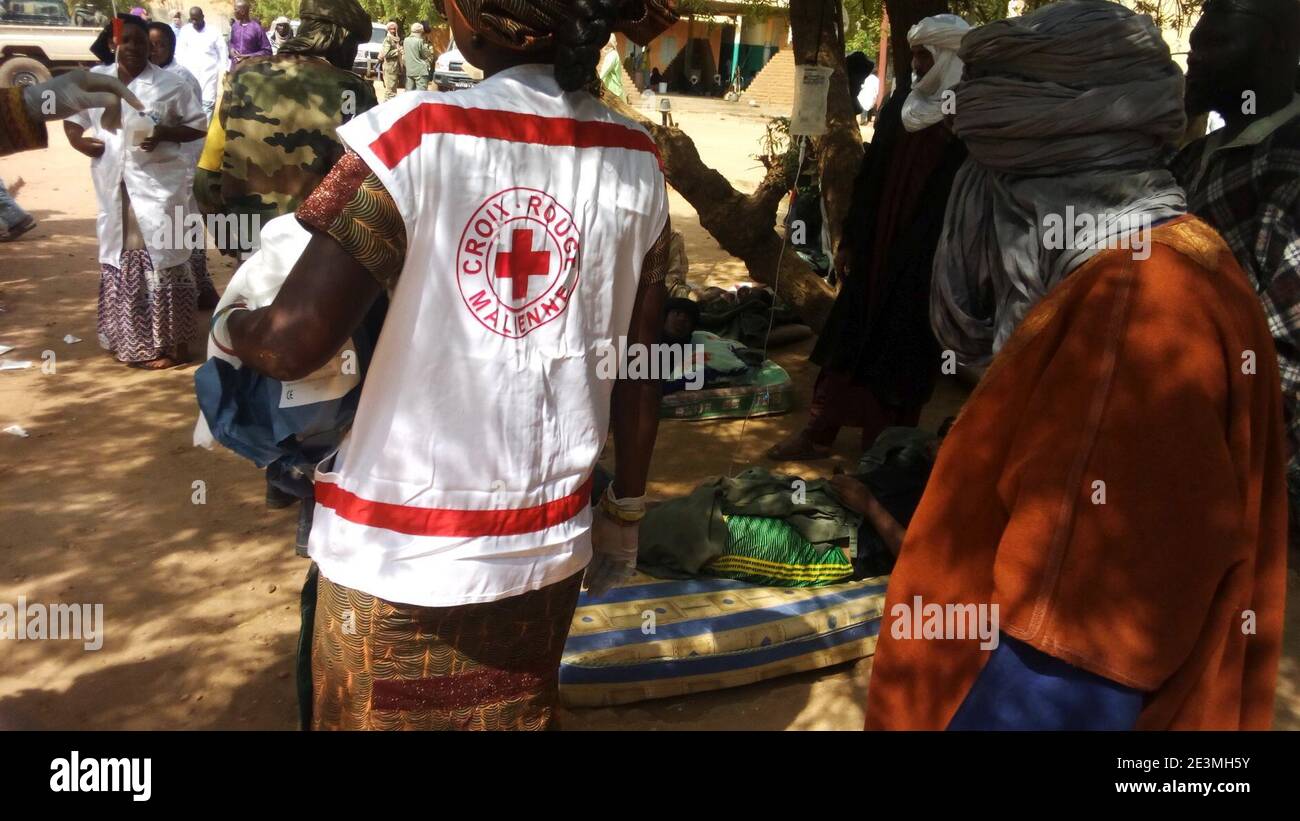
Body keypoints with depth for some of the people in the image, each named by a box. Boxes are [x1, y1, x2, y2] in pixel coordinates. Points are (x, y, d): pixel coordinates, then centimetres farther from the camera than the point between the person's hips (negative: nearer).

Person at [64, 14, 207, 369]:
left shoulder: (170, 84, -2)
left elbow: (198, 126, -1)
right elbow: (71, 116, 21)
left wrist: (164, 134, -16)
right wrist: (80, 140, 1)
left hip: (159, 184, -5)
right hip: (113, 186, 5)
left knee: (162, 259, -4)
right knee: (119, 261, 12)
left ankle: (172, 344, 2)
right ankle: (127, 339, 25)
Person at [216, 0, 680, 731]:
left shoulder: (413, 137, -16)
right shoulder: (638, 162, -3)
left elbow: (295, 344, -17)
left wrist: (227, 328, 6)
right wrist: (626, 510, 15)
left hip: (401, 550, -3)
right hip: (548, 542, 4)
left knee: (376, 717, 20)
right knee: (516, 716, 23)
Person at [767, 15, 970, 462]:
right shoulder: (899, 107, 8)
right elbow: (870, 179, 11)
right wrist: (850, 241, 11)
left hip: (927, 262, -6)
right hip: (877, 250, 6)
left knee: (901, 358, 3)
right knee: (849, 339, 11)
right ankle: (818, 434, 22)